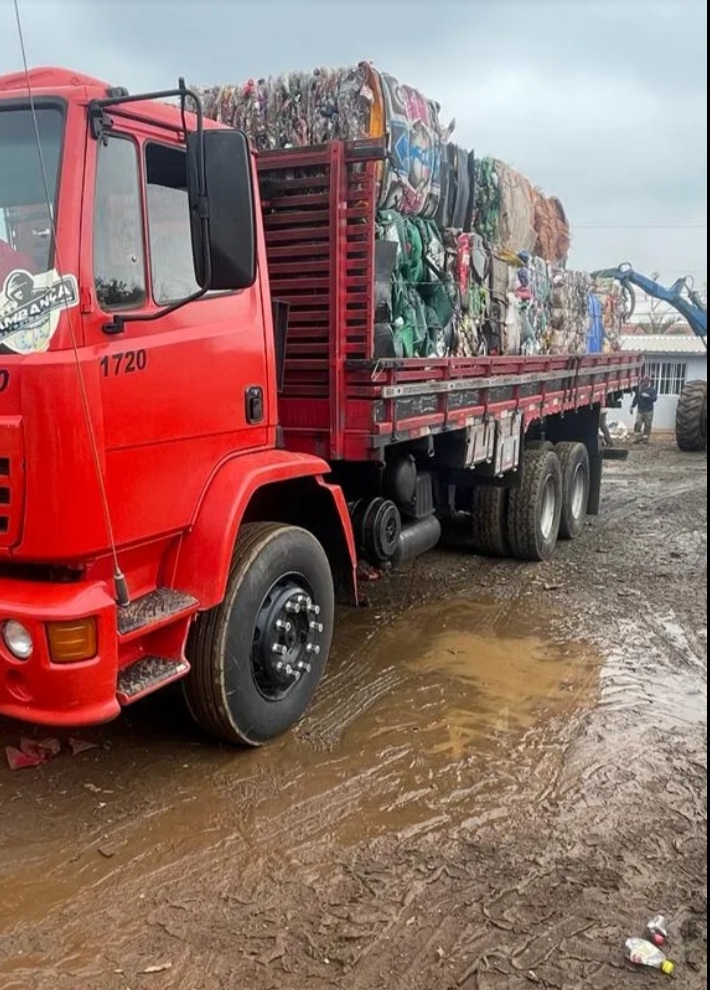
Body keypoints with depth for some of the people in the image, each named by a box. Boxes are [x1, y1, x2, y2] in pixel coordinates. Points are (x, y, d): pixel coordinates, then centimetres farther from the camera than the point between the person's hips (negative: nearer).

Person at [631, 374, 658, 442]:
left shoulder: (652, 389, -1)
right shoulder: (639, 388, 8)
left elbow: (654, 398, -12)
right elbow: (636, 398, 16)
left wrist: (648, 396, -27)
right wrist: (632, 406, 15)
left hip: (648, 411, -2)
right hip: (640, 410, 2)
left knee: (647, 425, 1)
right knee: (637, 424, -6)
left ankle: (645, 438, 11)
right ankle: (638, 437, 5)